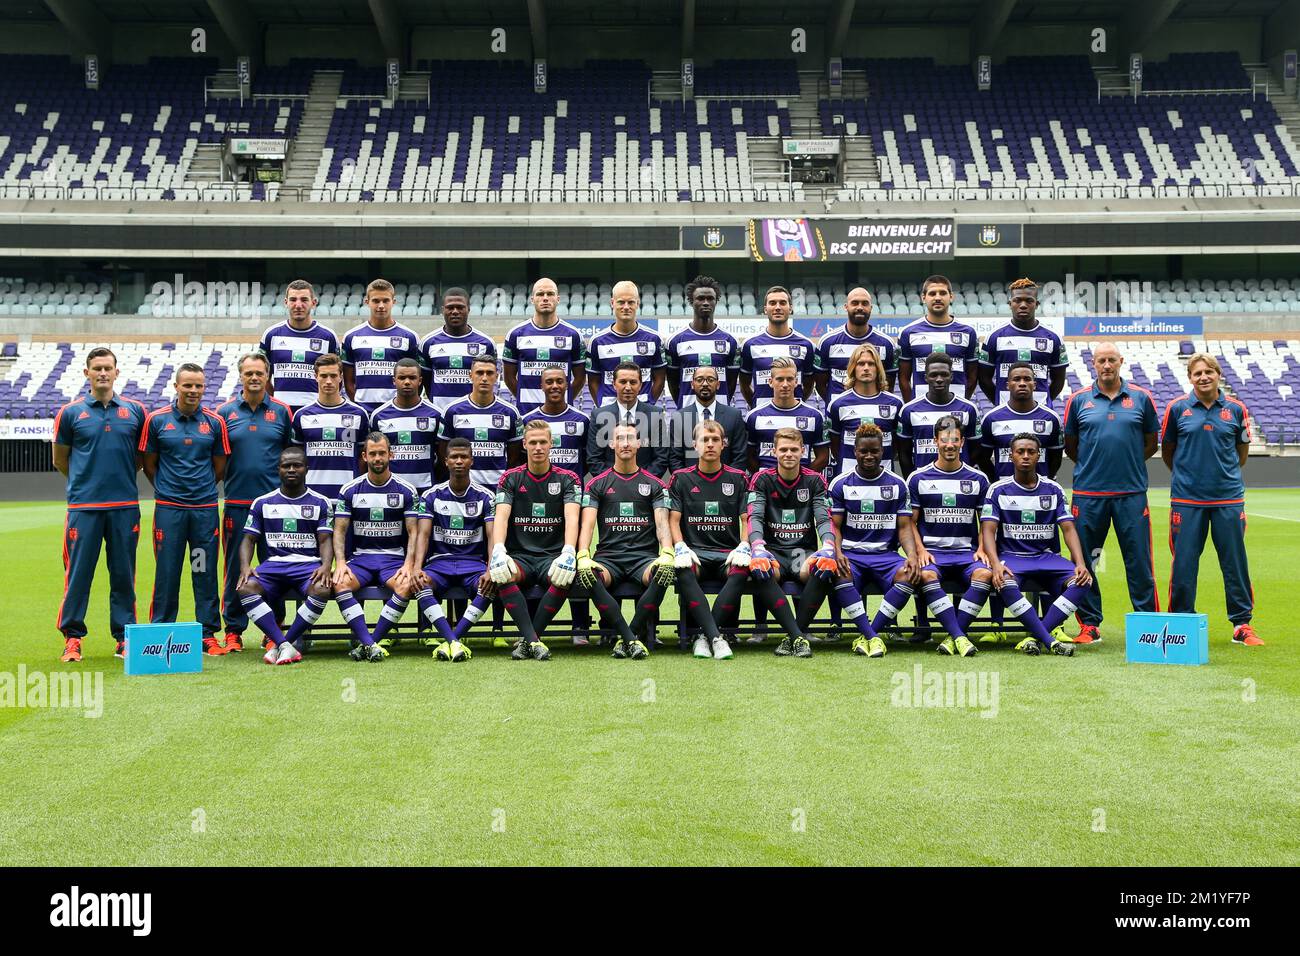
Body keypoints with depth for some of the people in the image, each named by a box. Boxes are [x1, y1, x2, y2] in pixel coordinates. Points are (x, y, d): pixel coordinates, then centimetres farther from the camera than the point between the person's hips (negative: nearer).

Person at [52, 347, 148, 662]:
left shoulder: (135, 411, 6)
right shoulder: (70, 412, 3)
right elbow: (60, 460, 12)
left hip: (125, 506, 1)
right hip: (83, 506, -1)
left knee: (123, 574, 6)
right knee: (78, 573, 0)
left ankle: (125, 635, 14)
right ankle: (72, 637, 10)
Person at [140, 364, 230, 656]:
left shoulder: (214, 422, 5)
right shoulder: (156, 420, 2)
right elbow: (149, 464, 9)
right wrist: (166, 489, 11)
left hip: (205, 507, 1)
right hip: (168, 508, -1)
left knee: (205, 571, 4)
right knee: (166, 571, 2)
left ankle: (209, 633, 11)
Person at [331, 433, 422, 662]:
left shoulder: (406, 491, 5)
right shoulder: (350, 490, 7)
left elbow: (413, 532, 2)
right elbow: (339, 530, 5)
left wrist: (409, 564, -14)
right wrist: (340, 562, -11)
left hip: (394, 558, -1)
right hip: (360, 557, 1)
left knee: (407, 586, -34)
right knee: (340, 583, -32)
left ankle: (366, 643, -26)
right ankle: (370, 645, -37)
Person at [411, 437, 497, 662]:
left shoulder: (484, 496, 3)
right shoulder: (432, 496, 5)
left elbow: (492, 536, -5)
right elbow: (423, 535, -3)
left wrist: (490, 571, -24)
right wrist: (417, 568, -22)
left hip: (474, 562, 0)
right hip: (439, 560, 0)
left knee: (491, 585, -34)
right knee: (420, 584, -34)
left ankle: (450, 640, -35)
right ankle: (454, 642, -45)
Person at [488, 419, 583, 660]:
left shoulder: (567, 479, 5)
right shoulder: (511, 478, 7)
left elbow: (572, 517, -10)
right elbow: (501, 516, -7)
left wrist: (568, 553, -30)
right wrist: (498, 551, -28)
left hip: (552, 556, 0)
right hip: (519, 556, 1)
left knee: (565, 575, -35)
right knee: (500, 573, -34)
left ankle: (526, 640, -21)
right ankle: (534, 641, -36)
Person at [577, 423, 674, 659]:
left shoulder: (654, 484, 14)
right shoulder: (597, 484, 13)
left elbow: (662, 523, 2)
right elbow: (587, 523, 2)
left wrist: (666, 554, -19)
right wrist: (583, 557, -18)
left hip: (644, 556, 0)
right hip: (608, 555, 0)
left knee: (664, 574, -35)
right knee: (588, 576, -35)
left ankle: (628, 637, -24)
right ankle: (632, 639, -32)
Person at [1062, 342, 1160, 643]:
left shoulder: (1141, 398, 6)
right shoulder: (1079, 400, 6)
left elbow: (1151, 442, 15)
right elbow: (1069, 445, 14)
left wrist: (1129, 462, 7)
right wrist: (1091, 465, 8)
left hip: (1132, 492, 0)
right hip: (1088, 493, 0)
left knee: (1139, 561, 1)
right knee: (1085, 561, 3)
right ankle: (1089, 624, 13)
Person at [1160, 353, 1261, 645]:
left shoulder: (1236, 409, 3)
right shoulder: (1177, 408, 1)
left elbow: (1242, 451, 16)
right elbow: (1167, 451, 12)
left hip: (1228, 499, 1)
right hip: (1186, 499, -1)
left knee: (1235, 562, 4)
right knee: (1184, 564, 1)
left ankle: (1242, 624, 14)